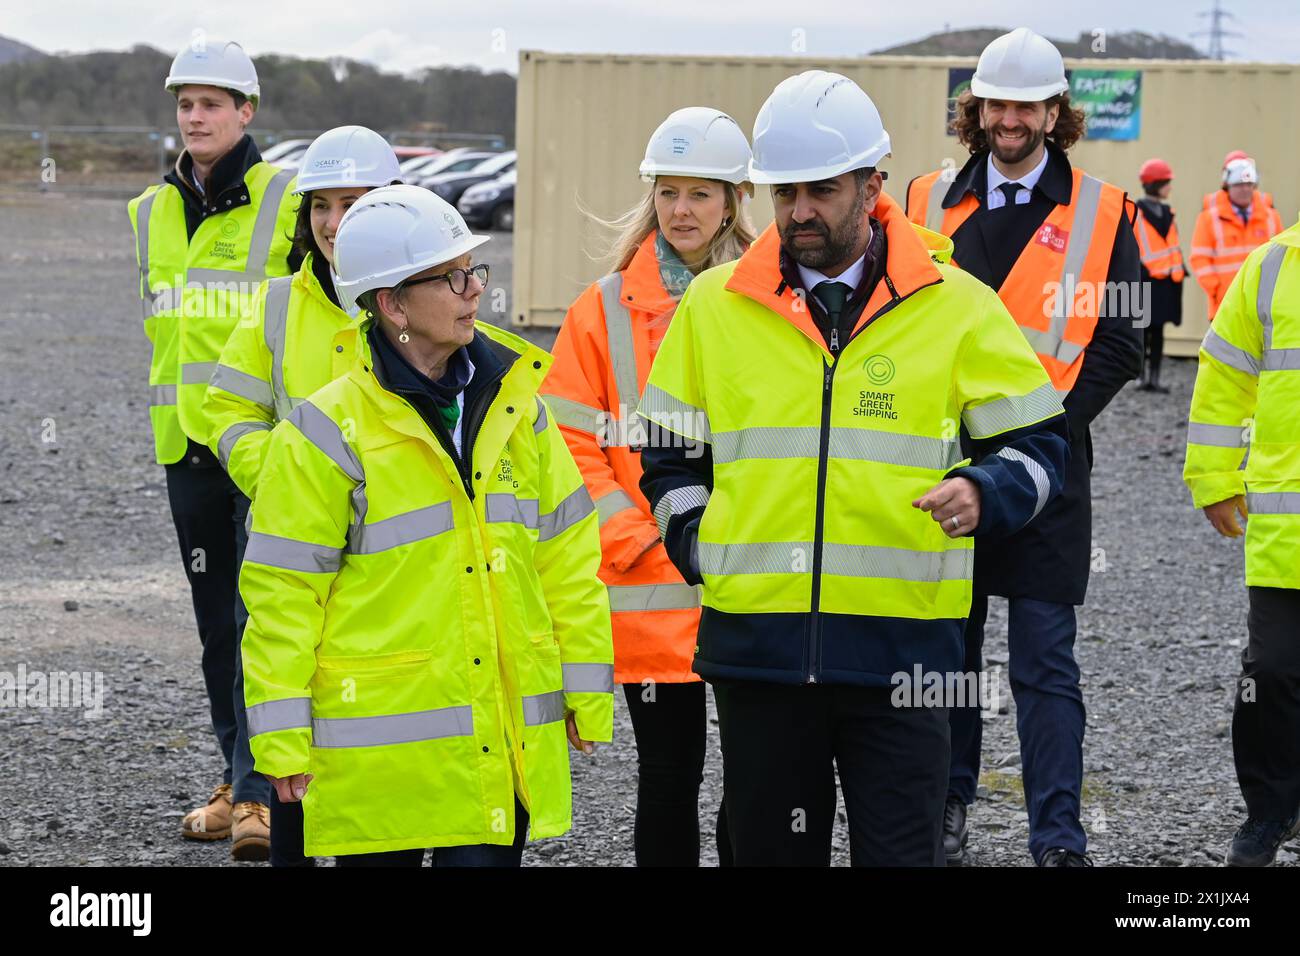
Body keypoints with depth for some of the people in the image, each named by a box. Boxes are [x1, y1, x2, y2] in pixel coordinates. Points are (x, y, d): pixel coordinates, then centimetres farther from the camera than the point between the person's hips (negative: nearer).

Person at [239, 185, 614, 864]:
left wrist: (586, 689, 12)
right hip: (379, 744, -3)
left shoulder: (514, 406, 7)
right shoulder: (326, 435, -8)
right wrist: (283, 740, -6)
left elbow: (565, 553, 13)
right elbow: (282, 594, -5)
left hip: (501, 740, 3)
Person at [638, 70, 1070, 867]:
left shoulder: (955, 305, 2)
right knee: (771, 849, 11)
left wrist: (982, 494, -12)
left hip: (900, 646, -2)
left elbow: (1037, 442, 7)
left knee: (902, 852, -1)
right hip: (755, 642, 2)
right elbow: (669, 452, 17)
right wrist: (699, 548, 4)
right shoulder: (714, 303, 7)